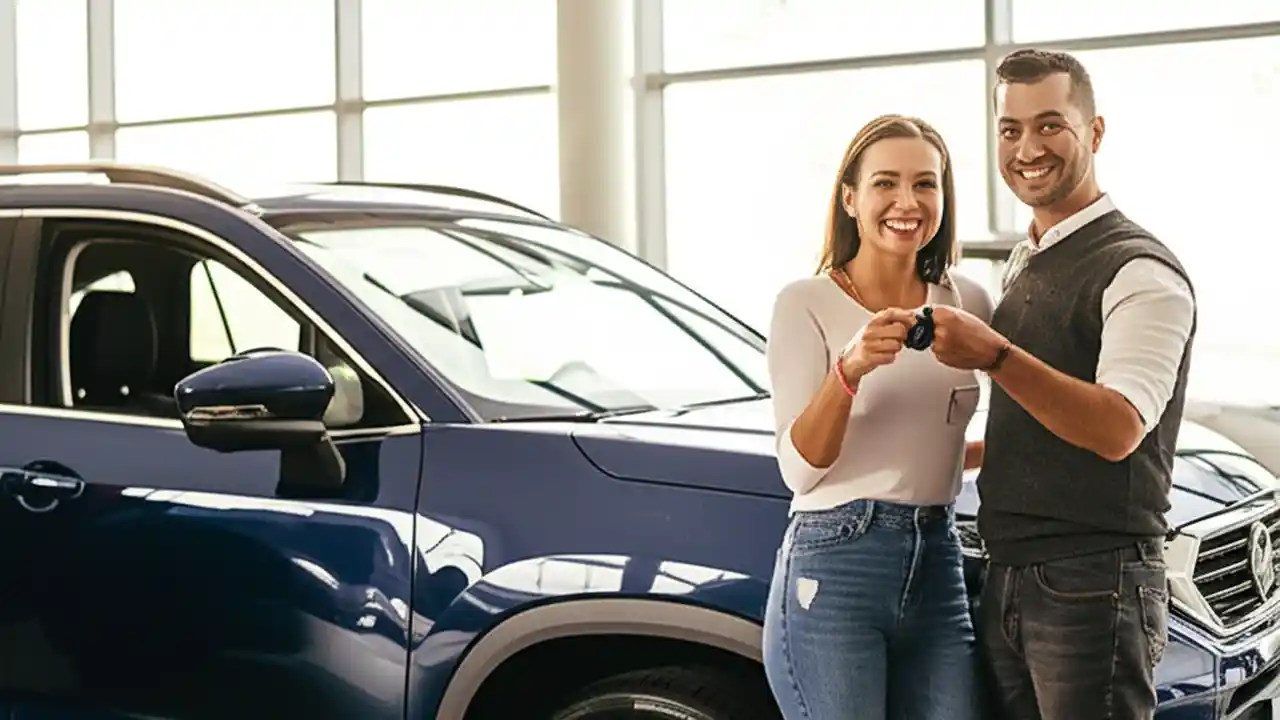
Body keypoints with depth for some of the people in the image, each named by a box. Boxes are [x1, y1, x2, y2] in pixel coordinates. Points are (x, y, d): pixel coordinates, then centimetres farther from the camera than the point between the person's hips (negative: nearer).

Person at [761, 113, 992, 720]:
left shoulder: (967, 302, 9)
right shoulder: (806, 303, -4)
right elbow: (799, 469, -13)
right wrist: (849, 370, -25)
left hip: (937, 571, 4)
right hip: (832, 575, -4)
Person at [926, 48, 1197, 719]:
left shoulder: (1140, 271, -10)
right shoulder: (1024, 265, 16)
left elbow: (1117, 430, -24)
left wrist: (993, 356, -31)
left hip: (1092, 588, -8)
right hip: (1006, 584, 8)